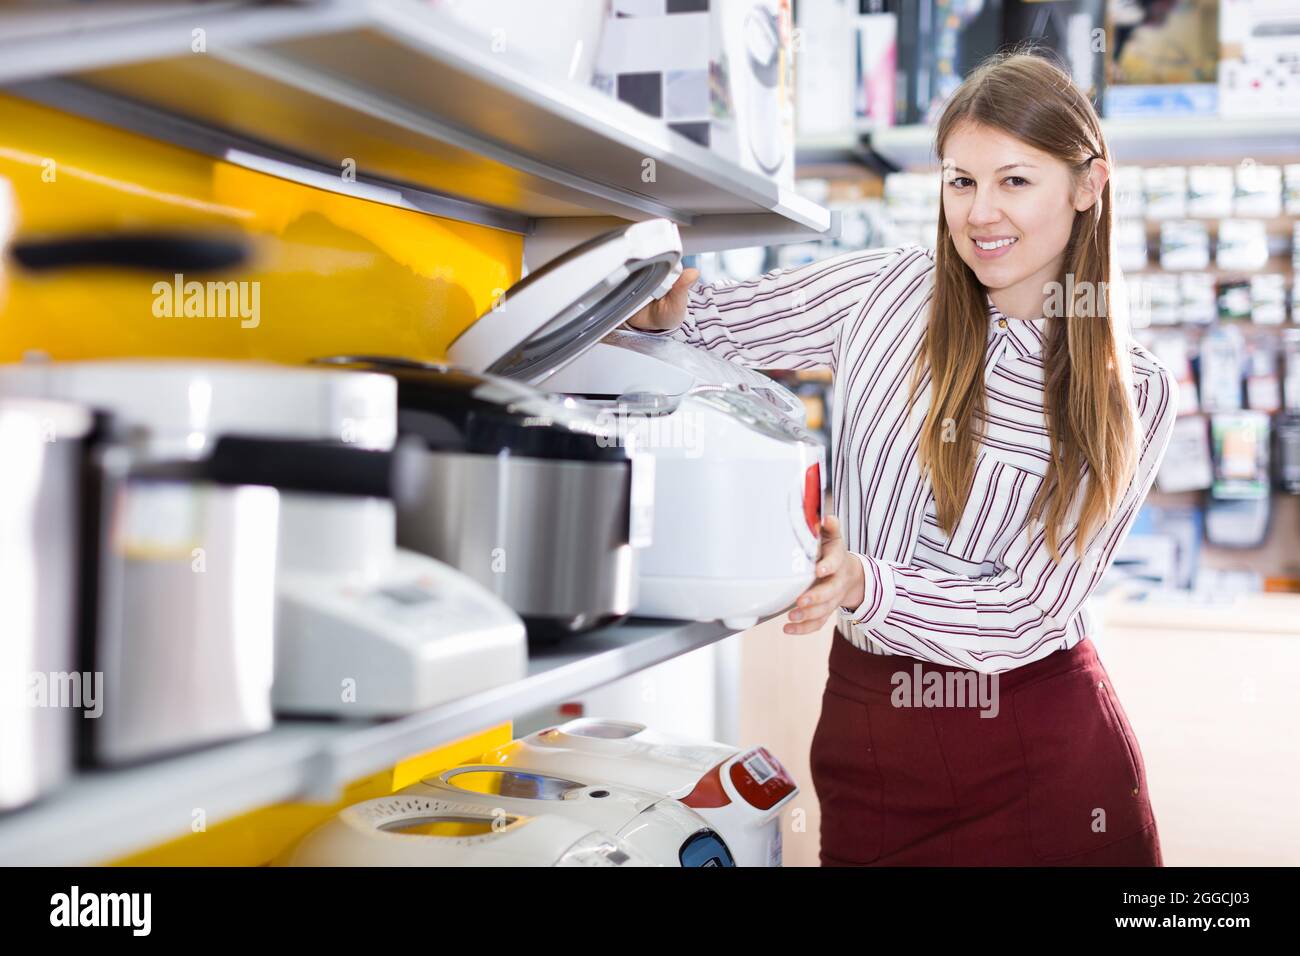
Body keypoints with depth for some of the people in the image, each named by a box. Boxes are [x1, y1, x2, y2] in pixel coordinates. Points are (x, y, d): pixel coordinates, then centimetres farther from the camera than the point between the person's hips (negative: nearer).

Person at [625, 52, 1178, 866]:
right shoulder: (888, 295, -3)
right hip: (867, 729, 1)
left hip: (1043, 760, -1)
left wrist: (867, 586, -28)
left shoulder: (1135, 396, -5)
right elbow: (707, 325, 2)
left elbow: (1035, 607, -12)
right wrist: (662, 309, -22)